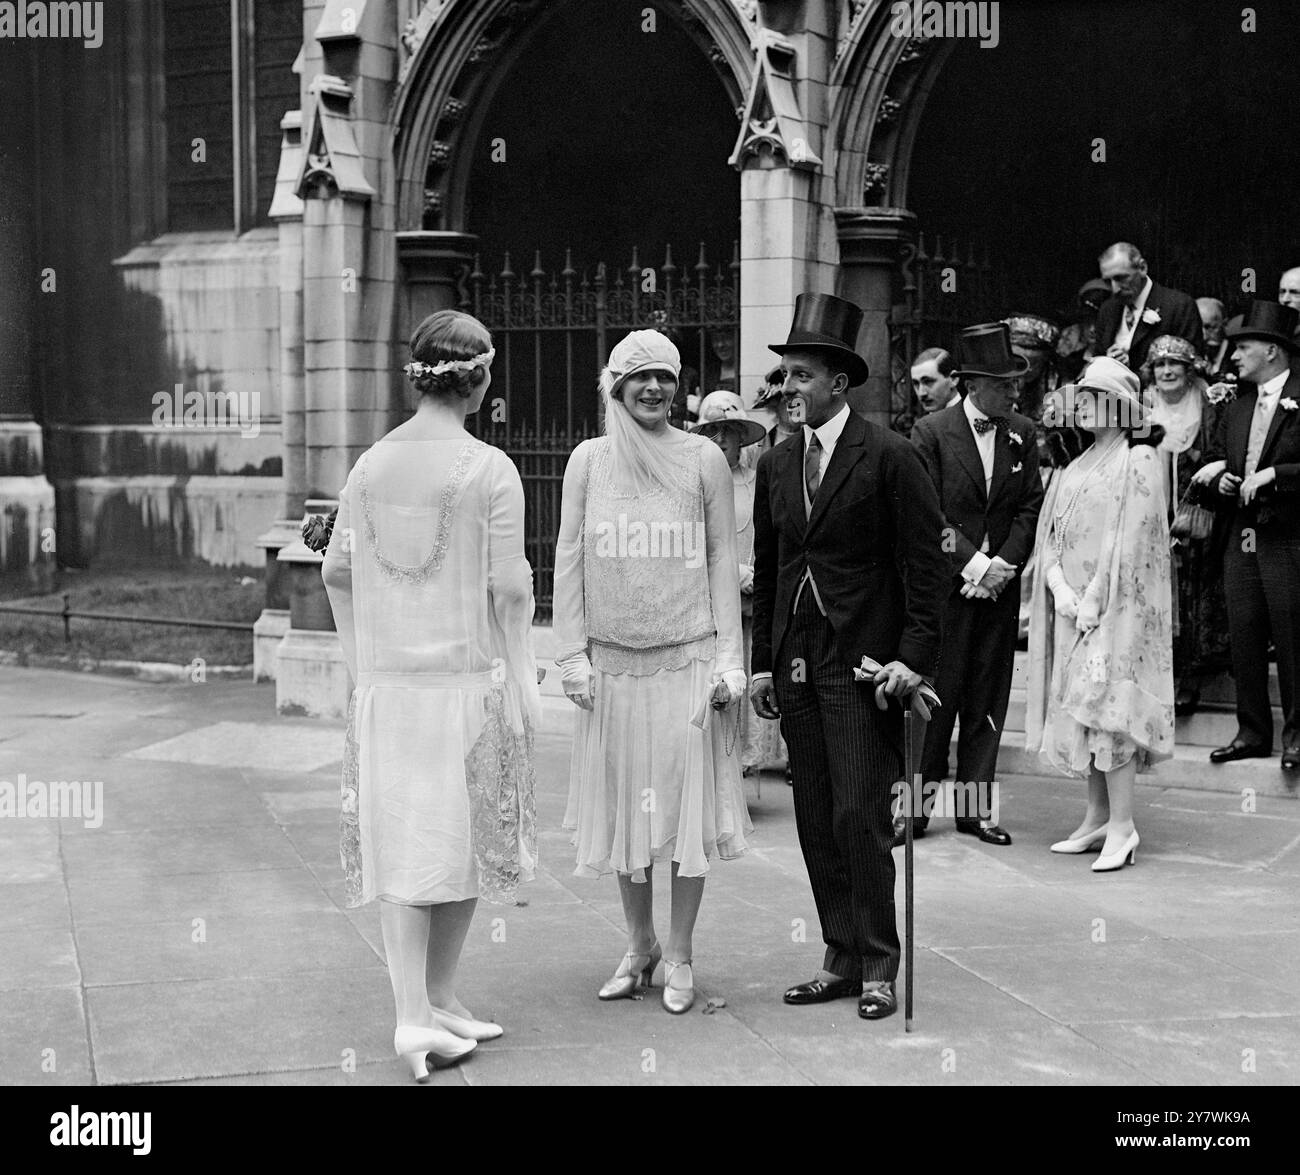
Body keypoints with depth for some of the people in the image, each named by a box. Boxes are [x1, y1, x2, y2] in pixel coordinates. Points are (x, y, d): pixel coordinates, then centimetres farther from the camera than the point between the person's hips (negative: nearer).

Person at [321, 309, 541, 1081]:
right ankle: (440, 998, 22)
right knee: (470, 837, 11)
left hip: (388, 685, 4)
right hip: (470, 677, -4)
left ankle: (415, 1017, 6)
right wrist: (523, 682, -2)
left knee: (404, 845, 8)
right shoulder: (490, 470, -10)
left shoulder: (371, 465, 4)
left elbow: (338, 571, 7)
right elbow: (509, 588, -11)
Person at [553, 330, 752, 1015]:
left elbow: (723, 559, 3)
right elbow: (569, 560, 6)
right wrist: (573, 655, -1)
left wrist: (729, 656, -2)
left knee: (688, 799, 1)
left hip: (689, 656, -1)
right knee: (623, 802, 8)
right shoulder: (589, 460, 5)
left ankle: (680, 956, 13)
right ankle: (638, 945, 23)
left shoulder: (703, 459, 2)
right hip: (612, 661, 2)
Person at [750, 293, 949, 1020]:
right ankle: (842, 959, 17)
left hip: (863, 661, -6)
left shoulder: (890, 457, -6)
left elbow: (927, 563, -7)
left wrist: (915, 657, -13)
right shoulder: (776, 466, 12)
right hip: (797, 665, 6)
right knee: (816, 822, 8)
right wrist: (763, 661, 13)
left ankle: (878, 970, 4)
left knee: (861, 817, -6)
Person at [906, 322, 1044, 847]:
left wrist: (1004, 564, -6)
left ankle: (975, 806, 14)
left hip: (1000, 584, 4)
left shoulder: (1022, 434, 8)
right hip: (945, 582, -4)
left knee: (988, 699, 7)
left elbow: (1031, 506, 7)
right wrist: (974, 564, -13)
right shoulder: (931, 433, -5)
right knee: (935, 696, -2)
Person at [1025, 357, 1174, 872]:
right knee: (1080, 710, 7)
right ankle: (1097, 818, 14)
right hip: (1072, 605, 7)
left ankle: (1122, 827, -8)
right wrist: (1058, 588, -5)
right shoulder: (1076, 467, 15)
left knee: (1104, 707, -12)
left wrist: (1093, 598, -16)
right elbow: (1050, 533, 11)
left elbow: (1130, 539, -13)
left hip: (1115, 606, -7)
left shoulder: (1139, 462, -5)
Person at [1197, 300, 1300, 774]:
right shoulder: (1236, 408, 17)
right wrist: (1217, 479, 1)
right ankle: (1252, 732, 17)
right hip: (1241, 538, 7)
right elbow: (1213, 462, 21)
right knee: (1244, 638, 8)